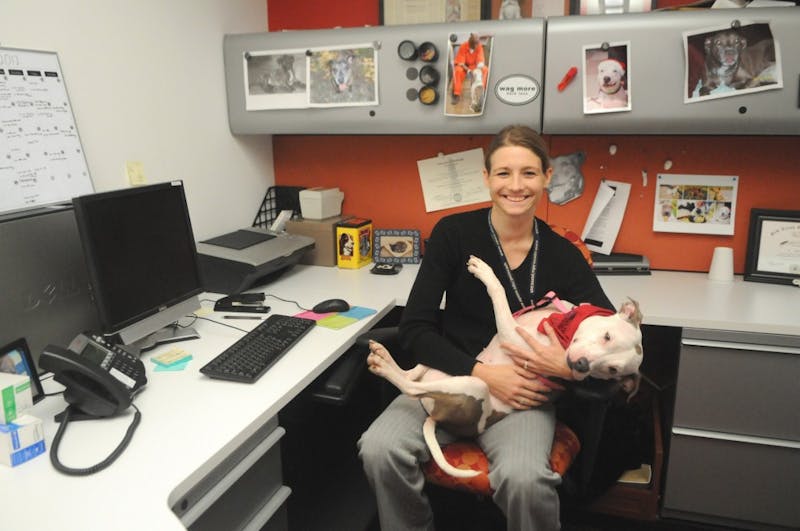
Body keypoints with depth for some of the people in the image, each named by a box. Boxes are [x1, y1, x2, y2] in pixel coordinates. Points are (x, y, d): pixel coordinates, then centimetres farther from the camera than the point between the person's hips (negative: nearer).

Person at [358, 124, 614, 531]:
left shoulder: (562, 255, -2)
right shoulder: (453, 233, -5)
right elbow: (415, 328, -7)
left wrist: (570, 367, -22)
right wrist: (483, 374, -19)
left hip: (522, 393, 0)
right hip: (450, 376, 1)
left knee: (524, 478, -32)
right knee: (379, 448, -26)